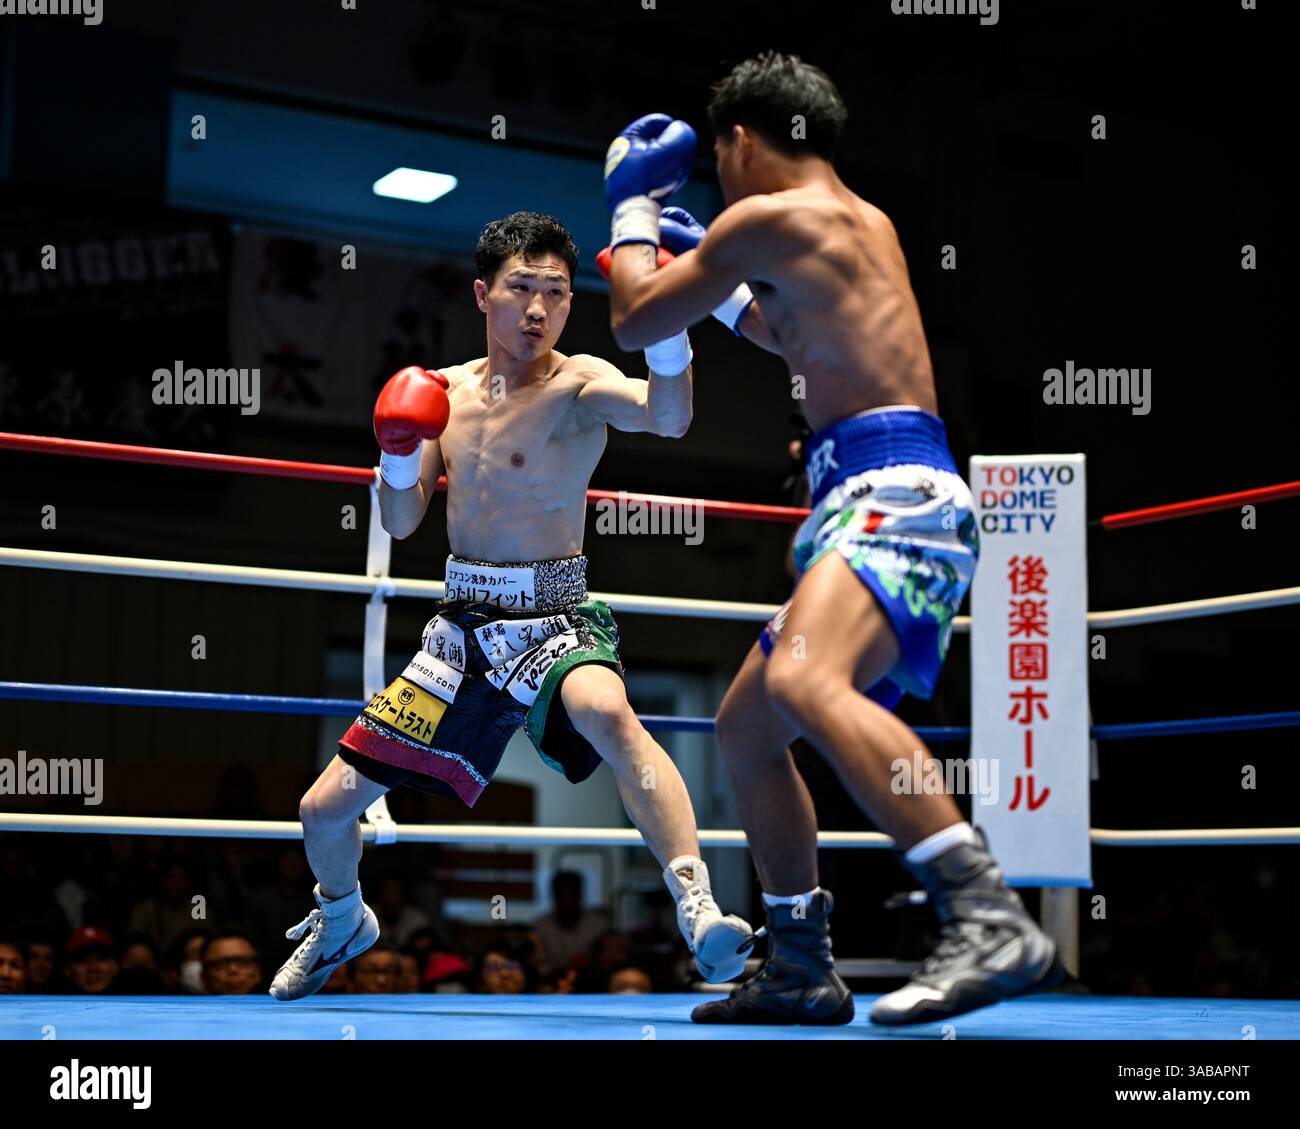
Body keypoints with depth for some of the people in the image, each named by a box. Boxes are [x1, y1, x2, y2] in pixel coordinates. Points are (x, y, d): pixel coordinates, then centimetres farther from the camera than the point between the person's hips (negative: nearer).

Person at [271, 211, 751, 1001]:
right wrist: (399, 453, -8)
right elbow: (402, 522, 12)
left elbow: (669, 417, -31)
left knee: (605, 713, -42)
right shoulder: (448, 390, 8)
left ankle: (700, 911, -46)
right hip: (463, 627, 6)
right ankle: (343, 922, 43)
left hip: (554, 620, -5)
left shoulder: (579, 384, -10)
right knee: (325, 809, 10)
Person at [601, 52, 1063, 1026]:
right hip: (886, 498, 10)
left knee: (804, 682, -35)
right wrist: (724, 291, 46)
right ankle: (802, 973, 23)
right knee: (746, 727, 16)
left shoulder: (769, 216, -5)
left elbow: (635, 323, 4)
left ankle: (992, 920, -44)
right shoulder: (863, 224, 24)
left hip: (894, 493, -10)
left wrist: (635, 205, 19)